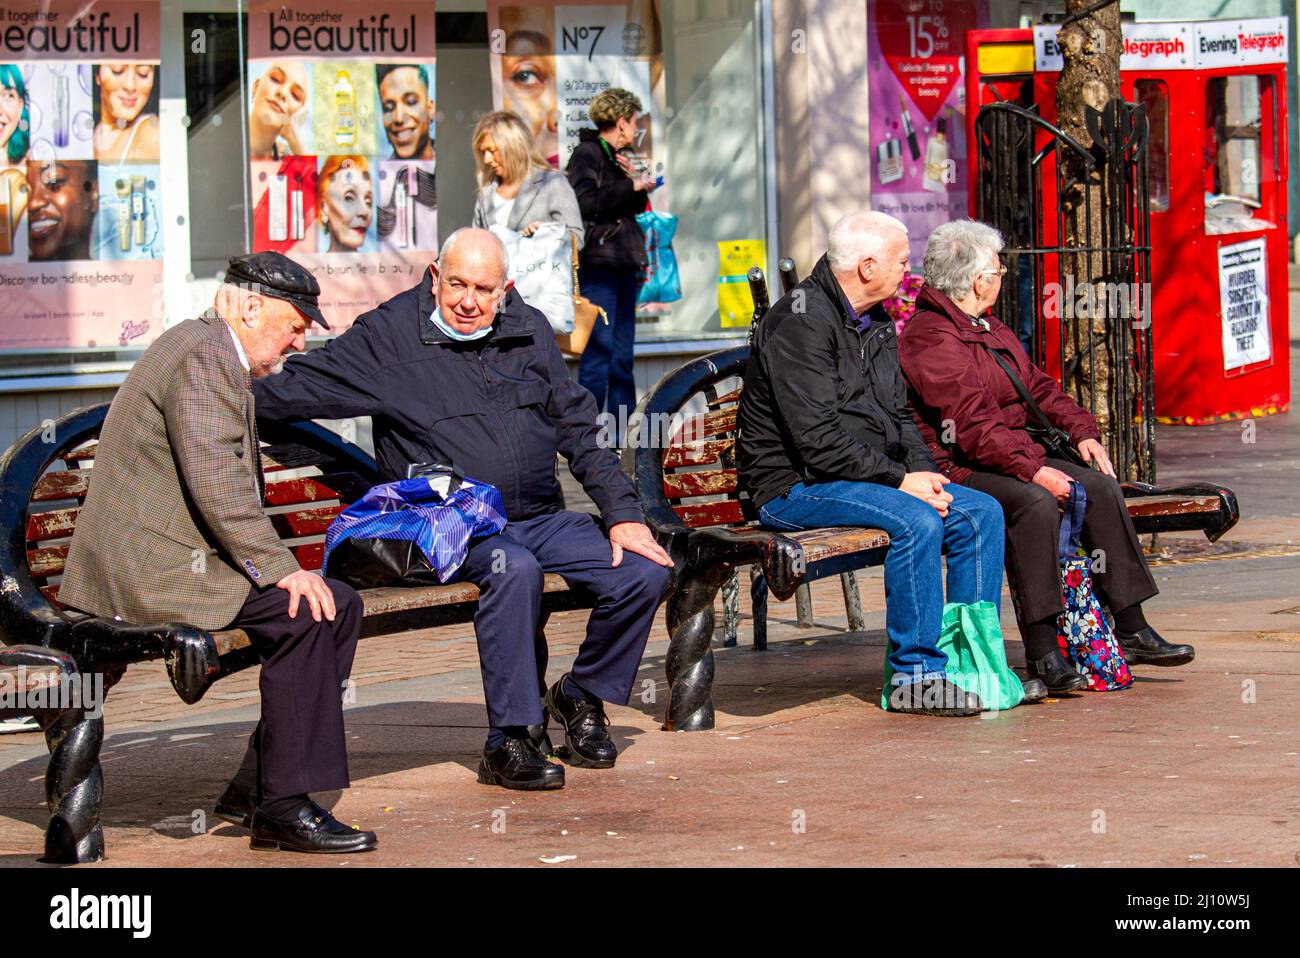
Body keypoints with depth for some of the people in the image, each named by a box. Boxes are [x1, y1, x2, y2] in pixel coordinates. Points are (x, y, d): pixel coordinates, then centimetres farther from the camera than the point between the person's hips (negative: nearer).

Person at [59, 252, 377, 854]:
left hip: (167, 555, 11)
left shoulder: (217, 356, 22)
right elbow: (215, 485, -23)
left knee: (339, 605, 8)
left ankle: (255, 789, 8)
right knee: (304, 612, -23)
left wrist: (275, 565, 12)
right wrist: (281, 568, -23)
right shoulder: (203, 353, -13)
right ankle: (282, 807, -19)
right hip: (152, 565, -11)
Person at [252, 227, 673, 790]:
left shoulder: (529, 331, 12)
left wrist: (622, 513, 6)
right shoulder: (389, 336, -2)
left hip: (540, 517, 5)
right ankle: (511, 740, -27)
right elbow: (294, 389, -3)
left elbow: (578, 431, 15)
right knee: (514, 570, -37)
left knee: (644, 573, -14)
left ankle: (581, 697, 12)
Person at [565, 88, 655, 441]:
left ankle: (624, 426, 15)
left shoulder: (614, 157, 20)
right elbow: (587, 201, -21)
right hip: (598, 267, -9)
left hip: (623, 266, 9)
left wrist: (635, 182, 4)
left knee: (622, 352, 11)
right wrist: (632, 185, -15)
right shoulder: (586, 154, -7)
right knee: (599, 349, -11)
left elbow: (634, 207, 23)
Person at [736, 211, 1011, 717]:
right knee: (917, 520, -30)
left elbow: (898, 414, 20)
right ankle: (915, 674, -22)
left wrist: (924, 473, 0)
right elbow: (818, 440, -23)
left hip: (872, 478, 10)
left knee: (981, 512, -4)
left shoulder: (878, 323, 15)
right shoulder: (802, 322, -17)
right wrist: (900, 479, -19)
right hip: (795, 486, -9)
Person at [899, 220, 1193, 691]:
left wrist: (1082, 432, 6)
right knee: (1035, 502, -34)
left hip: (1018, 457, 10)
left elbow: (1038, 387, 24)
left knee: (1100, 485, -6)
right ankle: (1040, 651, -34)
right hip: (956, 469, -10)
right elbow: (971, 422, -22)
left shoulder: (994, 332, 22)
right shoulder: (929, 337, -13)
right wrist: (1032, 470, -27)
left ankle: (1130, 630, -5)